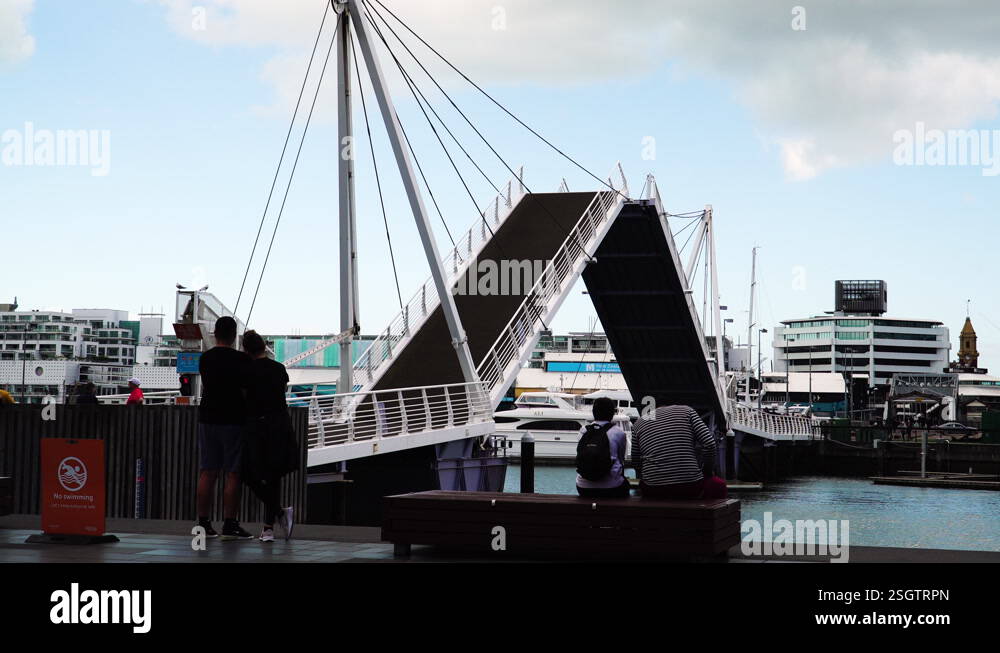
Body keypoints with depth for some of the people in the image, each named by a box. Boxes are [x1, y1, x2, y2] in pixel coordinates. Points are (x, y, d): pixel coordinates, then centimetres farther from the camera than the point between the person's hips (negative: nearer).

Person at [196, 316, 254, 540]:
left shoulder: (205, 358, 8)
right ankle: (229, 525, -4)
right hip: (233, 420, -6)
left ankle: (203, 523, 9)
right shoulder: (240, 359, -11)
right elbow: (246, 391, -13)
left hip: (207, 418, 6)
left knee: (207, 472, 9)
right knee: (233, 473, -2)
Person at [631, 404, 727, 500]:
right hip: (690, 487, -2)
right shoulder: (687, 410, 10)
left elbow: (635, 463, 10)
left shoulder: (639, 423, 15)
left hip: (653, 491, 2)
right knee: (718, 485, 31)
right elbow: (709, 444, -2)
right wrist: (707, 472, 13)